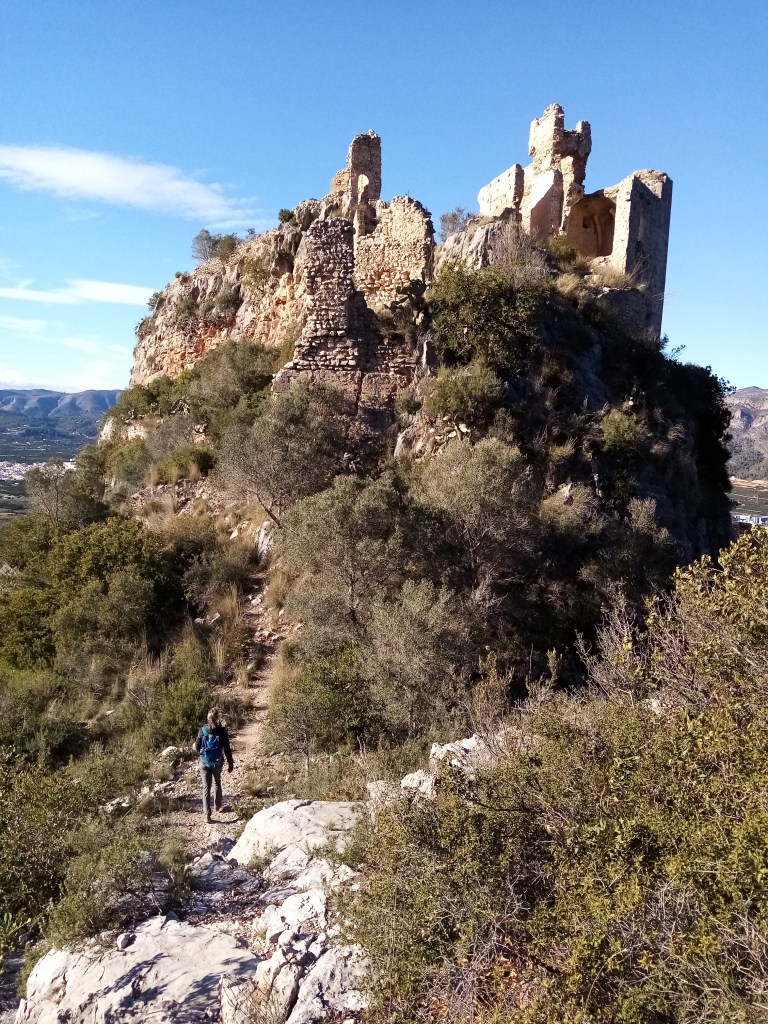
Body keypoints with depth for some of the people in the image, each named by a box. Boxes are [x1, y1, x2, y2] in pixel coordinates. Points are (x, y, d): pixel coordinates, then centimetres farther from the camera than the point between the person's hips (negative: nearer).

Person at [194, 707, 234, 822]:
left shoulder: (202, 730, -10)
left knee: (206, 787, 4)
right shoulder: (222, 731, -13)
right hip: (218, 762, 0)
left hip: (204, 762, 0)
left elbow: (197, 747, -4)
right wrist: (230, 763, 2)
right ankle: (217, 805, 38)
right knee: (217, 783, 25)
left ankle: (207, 814, -1)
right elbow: (227, 749, -9)